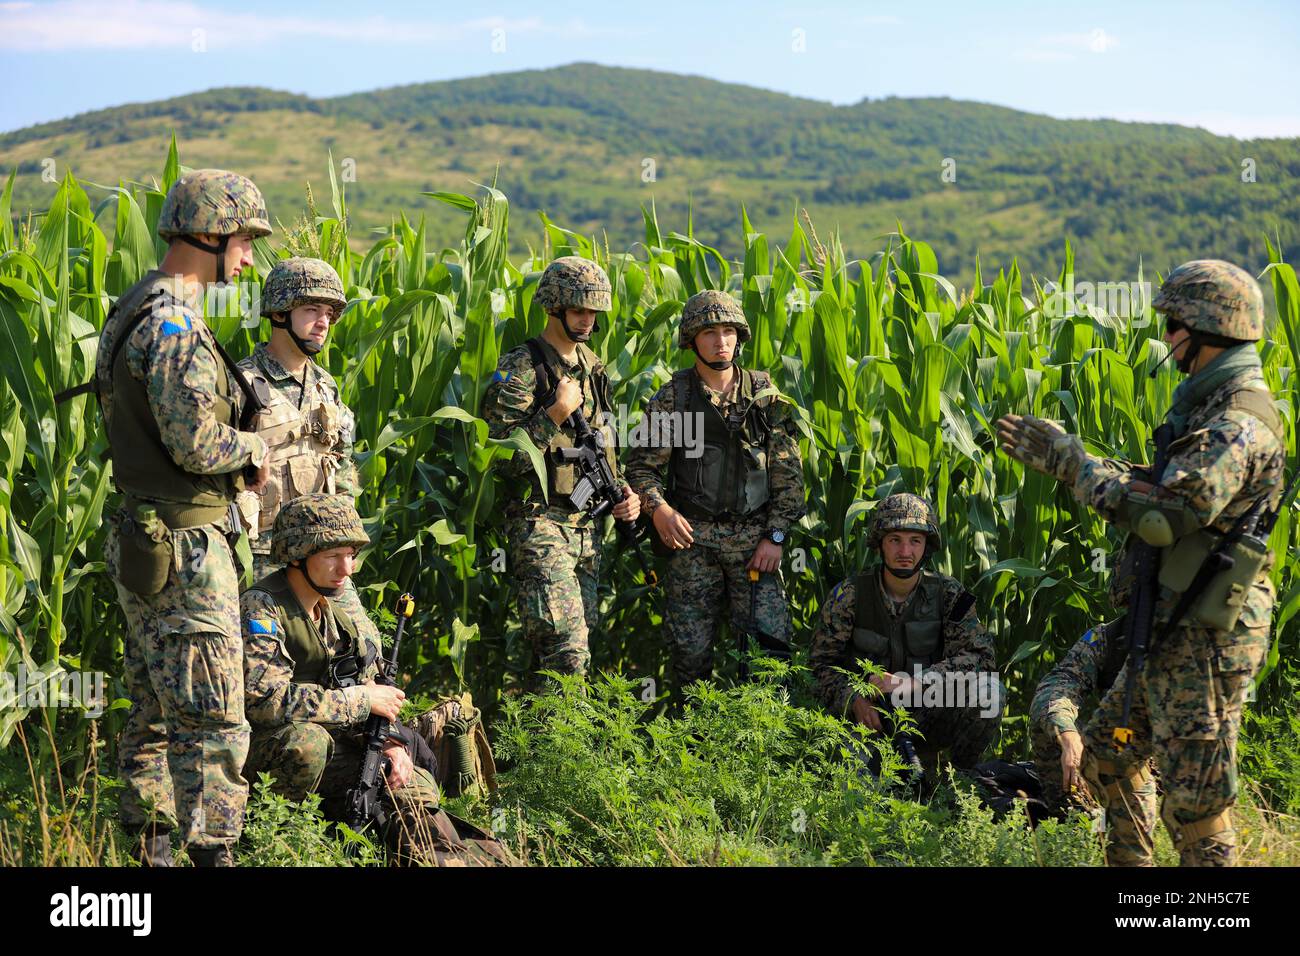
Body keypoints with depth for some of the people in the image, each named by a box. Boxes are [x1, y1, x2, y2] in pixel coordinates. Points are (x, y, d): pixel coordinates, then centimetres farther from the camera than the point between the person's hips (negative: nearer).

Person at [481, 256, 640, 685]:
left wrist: (622, 490, 10)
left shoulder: (593, 368, 14)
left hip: (587, 523, 8)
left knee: (582, 631, 8)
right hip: (539, 521, -8)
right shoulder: (520, 369, -10)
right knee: (566, 646, -16)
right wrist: (556, 414, -20)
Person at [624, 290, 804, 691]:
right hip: (694, 537, -1)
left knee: (769, 642, -8)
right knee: (691, 647, 0)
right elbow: (642, 465, 5)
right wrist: (658, 508, -14)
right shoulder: (671, 398, 3)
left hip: (754, 536, 1)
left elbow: (788, 473, 6)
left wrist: (776, 536, -1)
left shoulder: (765, 395, 6)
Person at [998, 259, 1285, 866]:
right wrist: (1058, 455, 13)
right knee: (1108, 758, 20)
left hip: (1205, 639, -10)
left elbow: (1162, 514, -28)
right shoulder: (1211, 407, 13)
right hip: (1172, 632, 10)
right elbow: (1159, 489, 19)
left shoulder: (1239, 424, -21)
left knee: (1192, 795, -3)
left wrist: (1070, 460, -20)